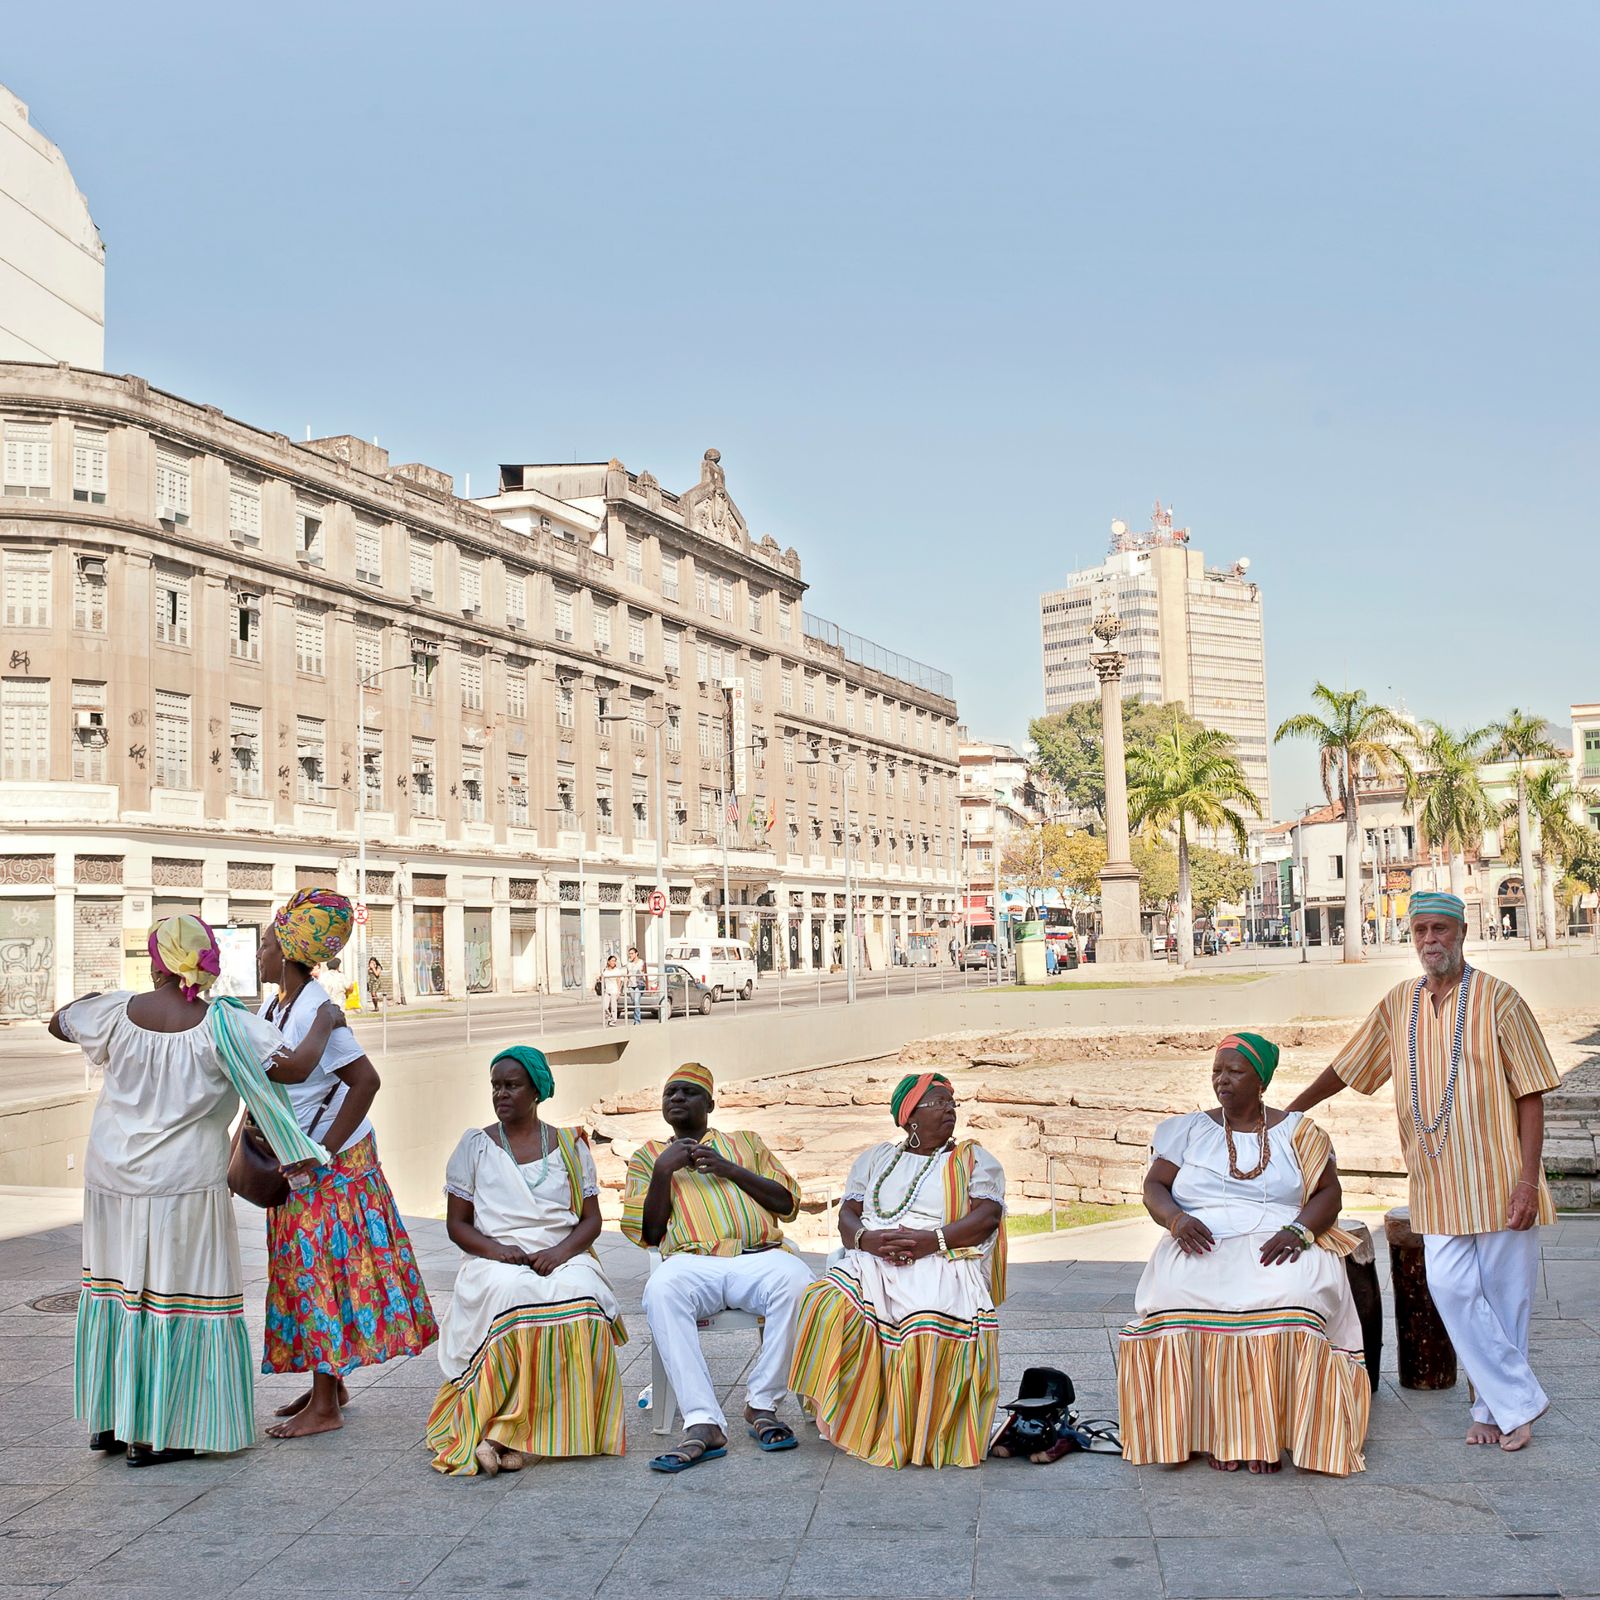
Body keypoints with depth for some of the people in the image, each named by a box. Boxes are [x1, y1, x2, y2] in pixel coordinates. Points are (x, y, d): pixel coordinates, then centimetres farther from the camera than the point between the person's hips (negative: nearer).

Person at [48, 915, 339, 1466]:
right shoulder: (222, 1027, -17)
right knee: (180, 1299, 5)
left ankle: (108, 1419, 26)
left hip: (112, 1176, 5)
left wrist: (93, 998, 32)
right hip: (184, 1183, -4)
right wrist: (325, 1021, -3)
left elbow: (58, 1023, 14)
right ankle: (152, 1436, 8)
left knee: (119, 1292, 17)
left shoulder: (117, 1013, -6)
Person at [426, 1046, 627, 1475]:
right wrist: (496, 1249, -11)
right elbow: (456, 1224, 10)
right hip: (495, 1260, -1)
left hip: (563, 1258, 1)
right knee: (510, 1295, -39)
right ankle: (495, 1428, -30)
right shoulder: (475, 1145, 13)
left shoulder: (570, 1145, 15)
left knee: (580, 1299, -36)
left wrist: (561, 1251, -11)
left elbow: (591, 1219, 11)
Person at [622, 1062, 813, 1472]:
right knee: (661, 1290, -38)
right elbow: (649, 1233, 14)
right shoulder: (648, 1155, 25)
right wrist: (663, 1170, 1)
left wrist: (729, 1169, 3)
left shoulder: (746, 1143, 27)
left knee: (795, 1280, -36)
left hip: (757, 1256, 1)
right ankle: (703, 1424, -39)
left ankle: (762, 1405, -21)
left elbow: (789, 1204, 15)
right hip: (692, 1262, 0)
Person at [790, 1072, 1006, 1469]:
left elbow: (987, 1217, -1)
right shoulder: (876, 1157, 23)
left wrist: (930, 1240, -16)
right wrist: (868, 1238, -11)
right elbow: (847, 1215, 14)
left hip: (944, 1262, -2)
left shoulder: (975, 1160, 15)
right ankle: (846, 1421, -18)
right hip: (873, 1260, 3)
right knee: (831, 1306, -30)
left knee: (933, 1323, -37)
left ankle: (920, 1436, -21)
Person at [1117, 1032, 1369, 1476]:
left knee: (1290, 1296, -36)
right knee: (1178, 1295, -34)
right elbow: (1154, 1186, 10)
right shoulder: (1189, 1130, 17)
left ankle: (1268, 1432, -27)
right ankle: (1213, 1428, -24)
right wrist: (1176, 1219, -13)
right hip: (1202, 1246, 1)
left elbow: (1328, 1193, 6)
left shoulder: (1297, 1131, 13)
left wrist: (1298, 1231, -15)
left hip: (1275, 1247, -1)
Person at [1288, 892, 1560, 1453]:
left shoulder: (1498, 1000, -6)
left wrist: (1528, 1181, -12)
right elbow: (1346, 1068, 17)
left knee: (1504, 1293, 3)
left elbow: (1531, 1095, -7)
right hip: (1438, 1181, 4)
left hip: (1499, 1177, -4)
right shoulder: (1398, 1005, 7)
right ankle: (1516, 1401, 10)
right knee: (1452, 1289, -3)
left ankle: (1496, 1406, 17)